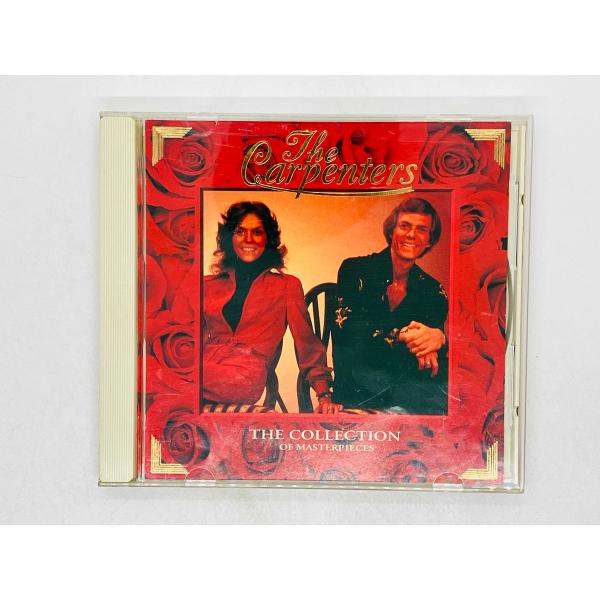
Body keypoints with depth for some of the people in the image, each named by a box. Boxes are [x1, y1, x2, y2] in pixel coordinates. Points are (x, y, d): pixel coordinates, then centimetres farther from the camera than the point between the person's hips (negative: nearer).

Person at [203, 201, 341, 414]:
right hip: (207, 364, 4)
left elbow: (308, 345, 11)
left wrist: (324, 395, -2)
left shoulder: (287, 285, 16)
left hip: (245, 381, -4)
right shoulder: (209, 285, 23)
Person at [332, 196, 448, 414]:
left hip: (408, 381, 5)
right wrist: (400, 336, -23)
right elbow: (345, 327, -10)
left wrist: (438, 337, -23)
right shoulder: (355, 270, 3)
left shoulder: (432, 290, 13)